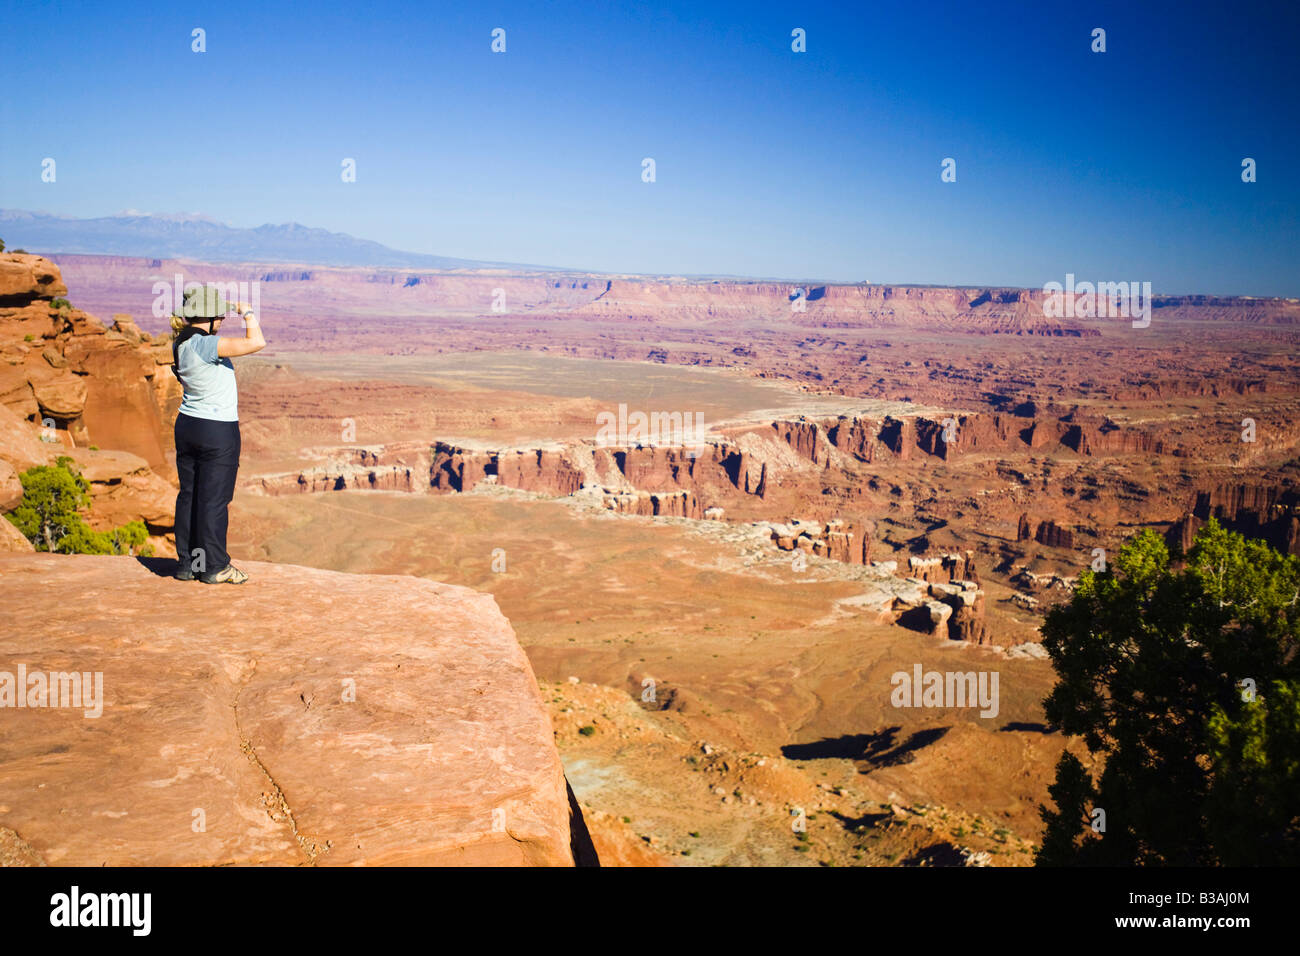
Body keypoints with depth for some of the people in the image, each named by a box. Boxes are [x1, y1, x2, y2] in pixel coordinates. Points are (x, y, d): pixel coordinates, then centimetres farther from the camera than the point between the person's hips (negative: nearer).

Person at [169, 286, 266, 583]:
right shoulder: (204, 344, -21)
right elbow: (256, 342, -26)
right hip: (218, 431, -9)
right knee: (214, 499, 0)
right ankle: (214, 567, 8)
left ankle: (186, 563, 20)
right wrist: (248, 313, -10)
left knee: (188, 495, 13)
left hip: (187, 425, 9)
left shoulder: (181, 344, 5)